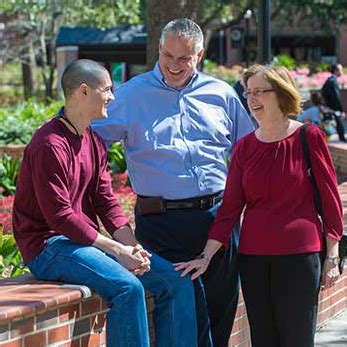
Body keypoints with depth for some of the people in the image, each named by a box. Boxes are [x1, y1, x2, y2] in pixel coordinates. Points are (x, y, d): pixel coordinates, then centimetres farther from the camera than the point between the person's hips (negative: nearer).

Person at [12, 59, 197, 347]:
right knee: (128, 287, -32)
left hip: (85, 241, 9)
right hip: (49, 246, -9)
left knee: (176, 281, -1)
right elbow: (60, 217, -20)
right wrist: (118, 251, -20)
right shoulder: (50, 145, -16)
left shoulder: (94, 141, 14)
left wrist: (132, 246, -7)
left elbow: (106, 202, 10)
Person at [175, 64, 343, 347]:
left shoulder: (309, 137, -3)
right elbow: (230, 207, 7)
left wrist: (332, 256, -2)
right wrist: (206, 257, 0)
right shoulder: (245, 147, 7)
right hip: (253, 257, 4)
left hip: (299, 253, -4)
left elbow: (330, 198, 0)